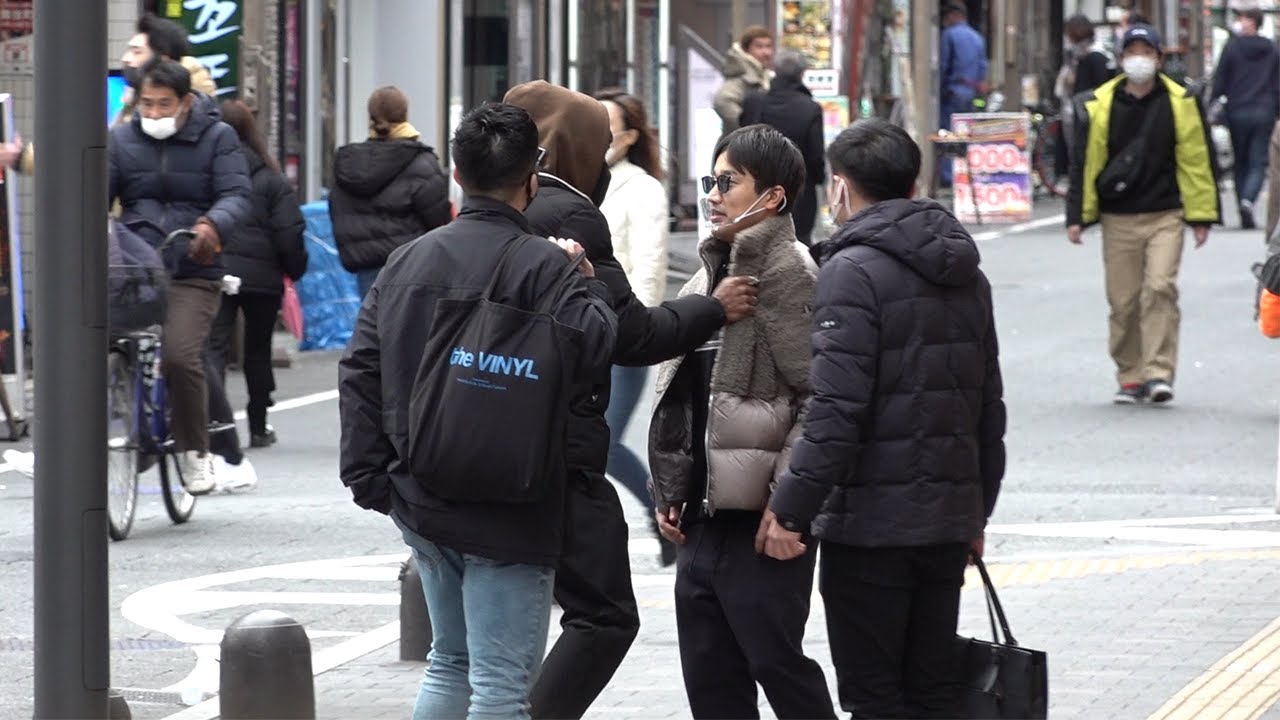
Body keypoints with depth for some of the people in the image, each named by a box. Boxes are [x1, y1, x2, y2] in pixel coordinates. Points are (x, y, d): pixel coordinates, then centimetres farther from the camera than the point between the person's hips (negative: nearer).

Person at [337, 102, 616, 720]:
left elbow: (360, 372, 8)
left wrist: (370, 477, 11)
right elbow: (591, 348, -25)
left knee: (450, 663, 20)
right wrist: (587, 283, -6)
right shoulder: (542, 263, -14)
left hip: (422, 502, 7)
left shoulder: (408, 261, 8)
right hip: (508, 514, -7)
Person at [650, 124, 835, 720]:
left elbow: (820, 397, -17)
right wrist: (671, 493, 15)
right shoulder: (714, 272, 16)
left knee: (777, 664, -4)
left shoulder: (786, 273, -11)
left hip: (759, 520, -9)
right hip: (705, 515, 9)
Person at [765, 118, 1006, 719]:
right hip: (947, 518, 8)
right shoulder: (966, 277, 14)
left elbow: (836, 411, -20)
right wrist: (976, 512, 26)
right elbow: (989, 406, 20)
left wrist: (792, 508, -17)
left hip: (871, 522, -8)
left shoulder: (854, 271, -12)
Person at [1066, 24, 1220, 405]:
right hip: (1118, 219, 1)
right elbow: (1085, 163, 5)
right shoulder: (1098, 106, 1)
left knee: (1161, 288, -14)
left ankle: (1159, 373, -11)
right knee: (1123, 300, 3)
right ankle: (1130, 377, 14)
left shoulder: (1181, 104, 1)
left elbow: (1197, 161, 4)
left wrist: (1201, 216, 2)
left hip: (1166, 216, -1)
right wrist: (1077, 216, 2)